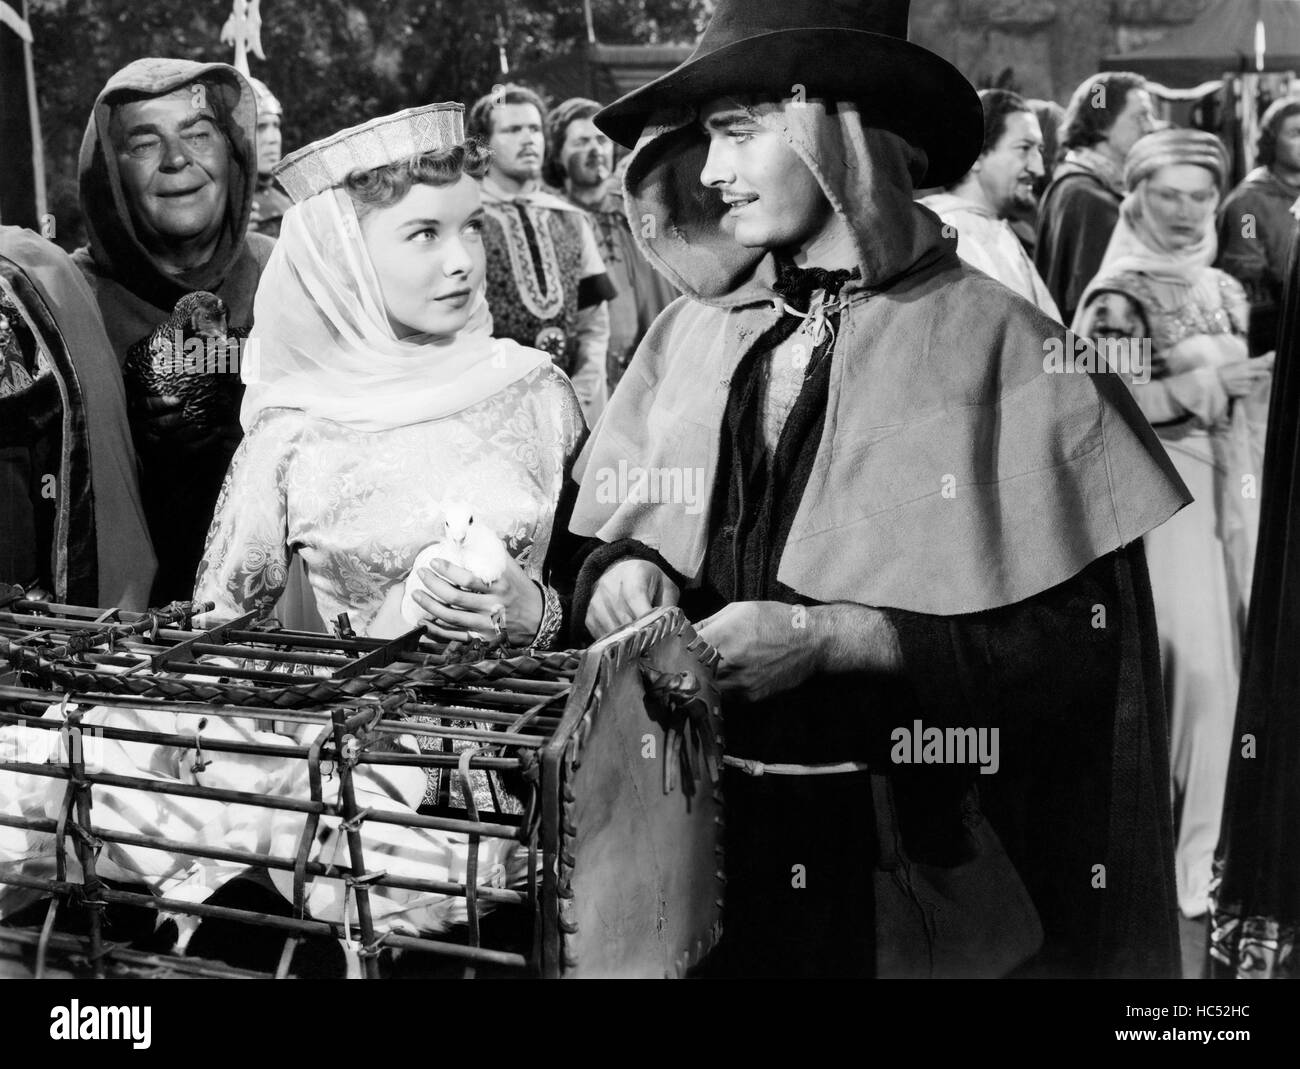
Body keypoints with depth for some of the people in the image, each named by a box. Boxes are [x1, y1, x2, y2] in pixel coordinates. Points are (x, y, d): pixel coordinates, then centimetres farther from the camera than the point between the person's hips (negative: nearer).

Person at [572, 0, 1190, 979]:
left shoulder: (1003, 353, -12)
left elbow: (1074, 641, -14)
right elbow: (610, 530, 8)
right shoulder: (693, 329, 1)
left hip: (904, 844, -3)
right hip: (694, 816, 4)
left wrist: (829, 639, -21)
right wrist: (623, 573, -14)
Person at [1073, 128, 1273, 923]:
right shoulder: (1119, 296, -7)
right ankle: (1185, 855, 6)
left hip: (1235, 494, 7)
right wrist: (1198, 385, -18)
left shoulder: (1224, 289, 16)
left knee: (1241, 664, 7)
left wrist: (1254, 382, 4)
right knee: (1196, 670, -8)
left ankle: (1222, 840, 21)